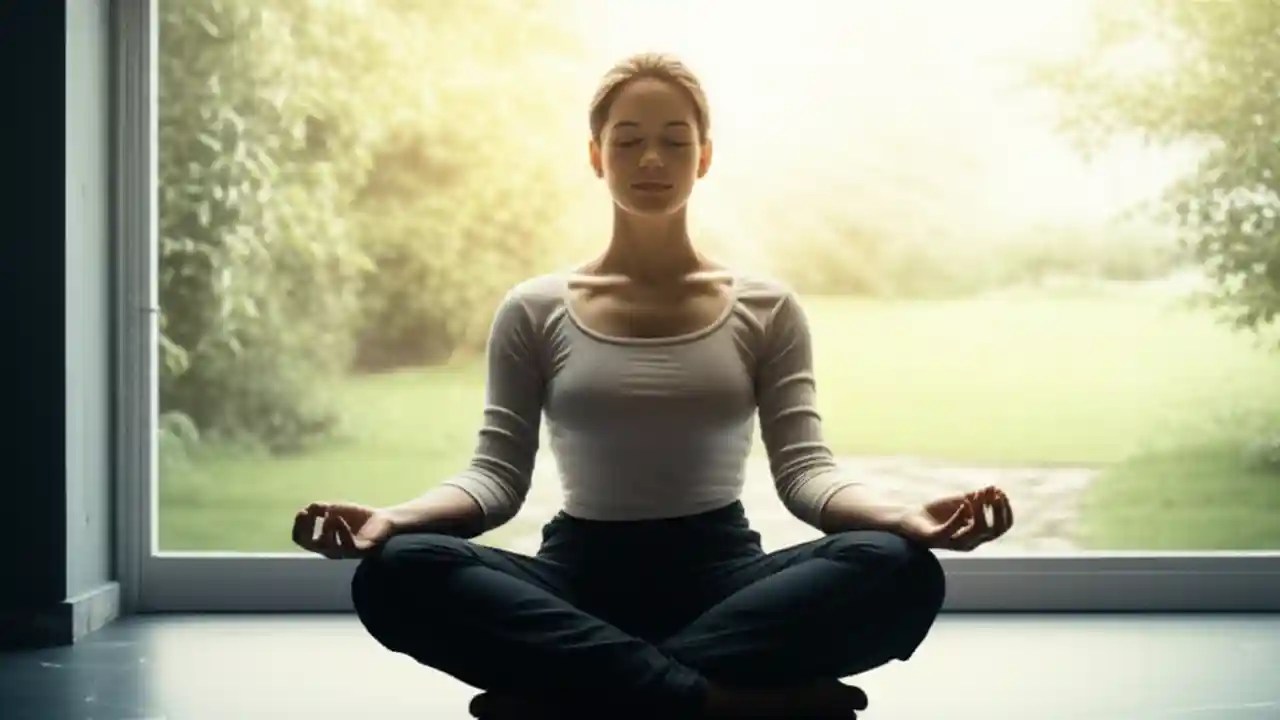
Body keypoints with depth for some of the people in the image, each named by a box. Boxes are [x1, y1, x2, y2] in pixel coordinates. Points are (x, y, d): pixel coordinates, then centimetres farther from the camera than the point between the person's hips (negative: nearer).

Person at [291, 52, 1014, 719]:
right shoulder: (536, 310, 8)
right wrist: (396, 517, -21)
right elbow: (498, 472, 1)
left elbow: (804, 467, -1)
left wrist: (905, 517, -23)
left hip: (722, 574, 1)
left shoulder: (766, 307, 8)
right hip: (581, 576, 0)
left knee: (901, 569, -31)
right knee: (398, 571, -32)